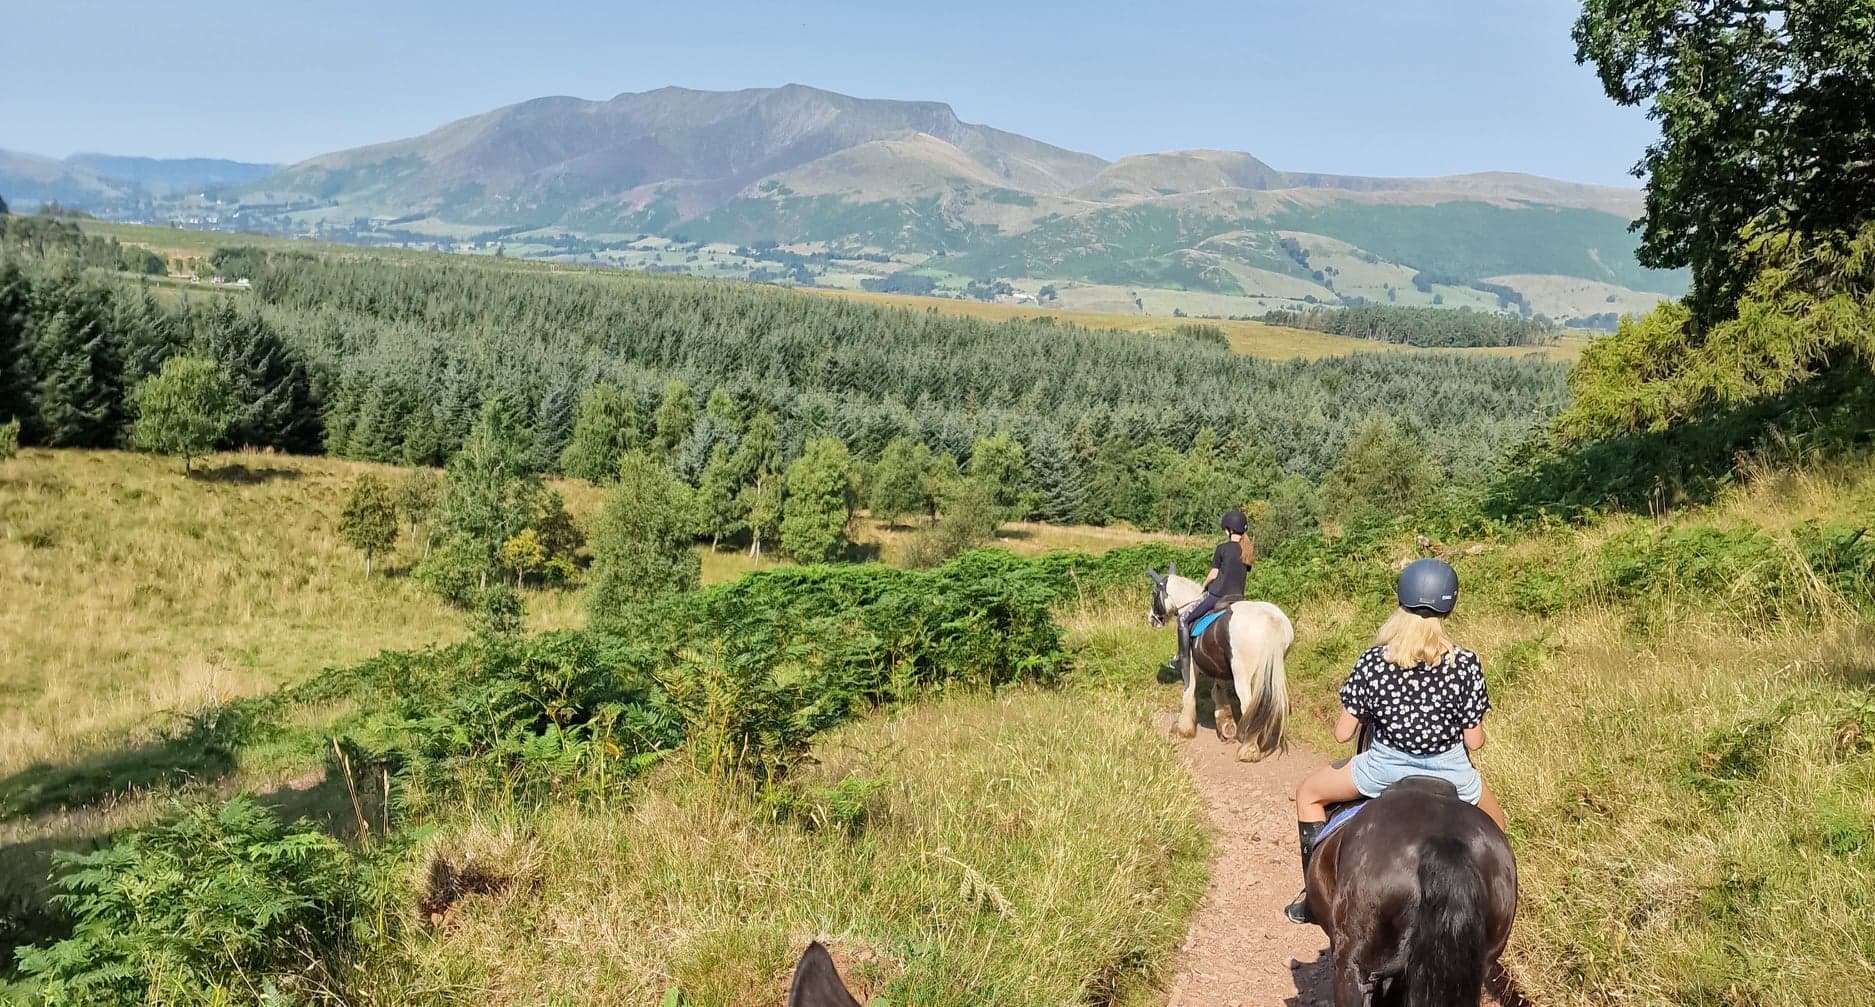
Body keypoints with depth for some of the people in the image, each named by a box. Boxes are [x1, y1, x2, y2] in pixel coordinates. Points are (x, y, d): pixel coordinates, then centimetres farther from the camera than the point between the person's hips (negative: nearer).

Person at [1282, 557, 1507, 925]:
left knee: (1308, 793, 25)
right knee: (1493, 826, 34)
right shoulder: (1465, 664, -15)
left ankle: (1314, 894, 25)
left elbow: (1343, 733, -9)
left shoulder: (1372, 662, -15)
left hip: (1385, 767, -1)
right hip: (1449, 770, 1)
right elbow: (1474, 740, -9)